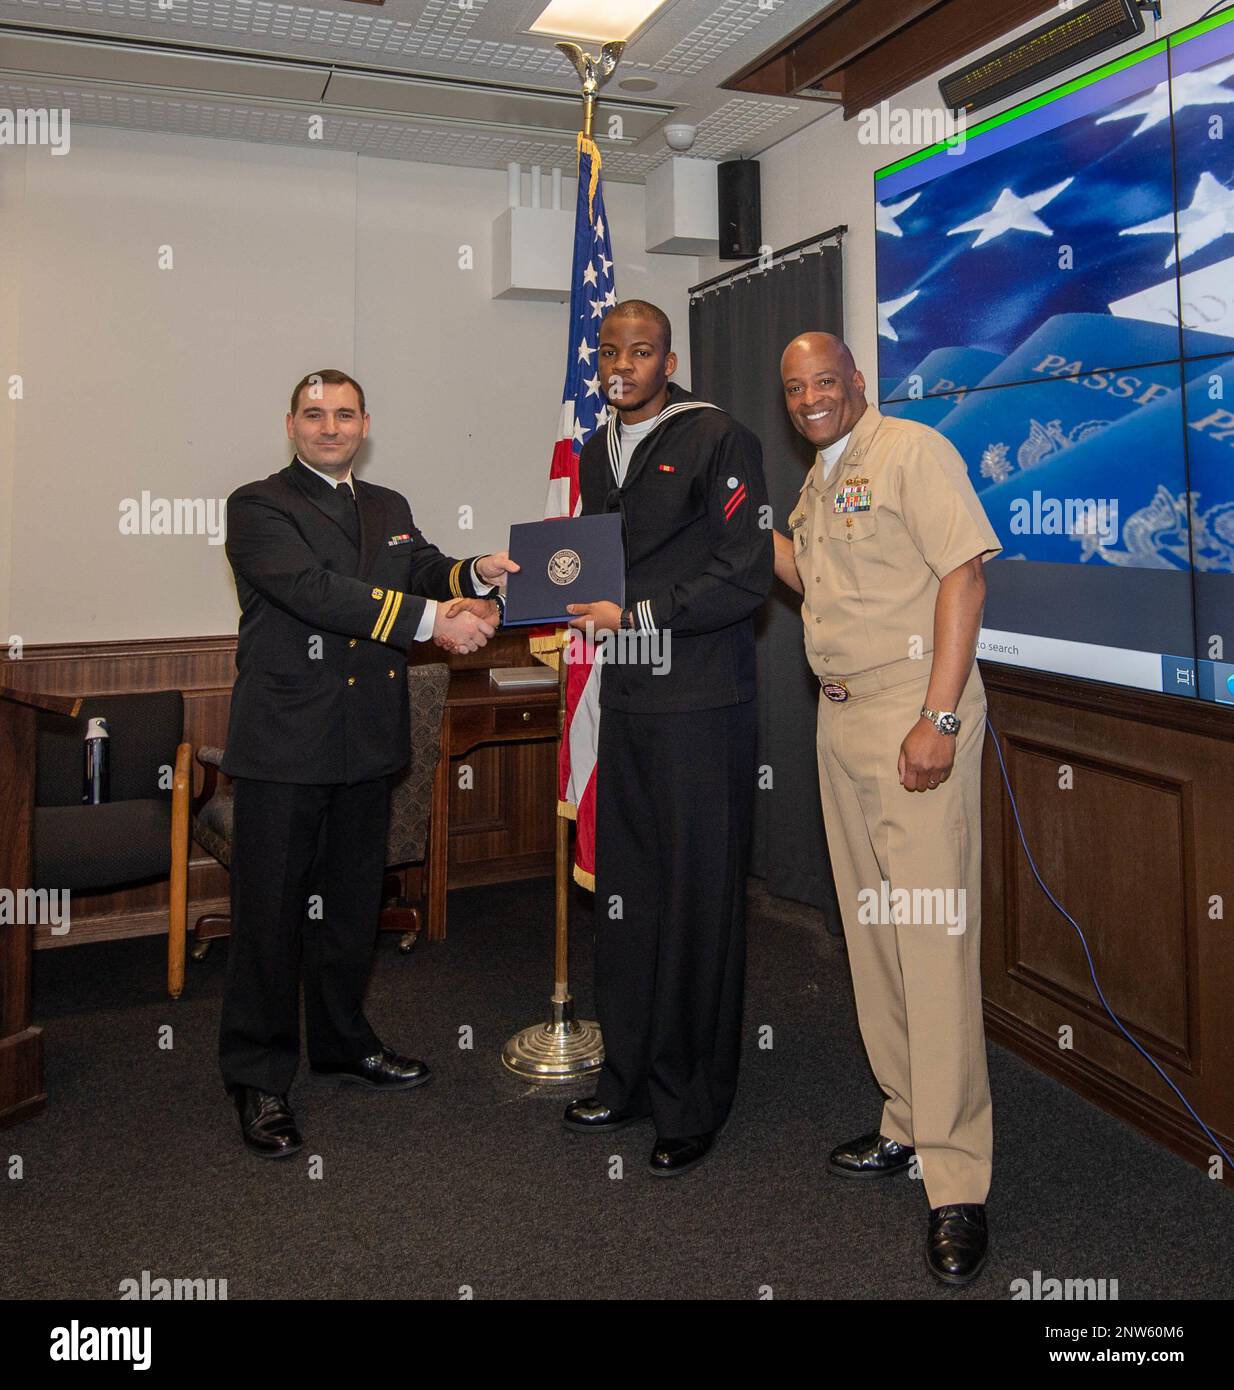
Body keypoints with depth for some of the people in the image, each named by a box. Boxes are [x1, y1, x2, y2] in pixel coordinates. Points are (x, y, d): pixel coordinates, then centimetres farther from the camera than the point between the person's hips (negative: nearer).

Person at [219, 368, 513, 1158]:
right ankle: (260, 1077, 15)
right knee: (271, 909, 1)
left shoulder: (390, 509, 17)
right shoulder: (259, 507, -5)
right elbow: (314, 588, -20)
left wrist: (477, 576, -18)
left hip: (368, 743, 6)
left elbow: (425, 570, 5)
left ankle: (342, 1041, 34)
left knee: (352, 901, 17)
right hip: (285, 744, -6)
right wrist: (431, 618, -26)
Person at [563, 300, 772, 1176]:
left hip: (701, 707, -6)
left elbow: (746, 575, -11)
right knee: (625, 895, 10)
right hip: (626, 700, 7)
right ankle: (630, 1080, 24)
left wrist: (640, 613, -15)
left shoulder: (720, 440, -4)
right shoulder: (597, 453, 18)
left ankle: (694, 1105, 13)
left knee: (701, 901, 0)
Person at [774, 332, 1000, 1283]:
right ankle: (908, 1126, 26)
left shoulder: (912, 451, -7)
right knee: (869, 928, 12)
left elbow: (964, 572, -15)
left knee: (931, 935, -9)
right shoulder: (818, 480, 19)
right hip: (841, 715, 9)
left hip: (917, 710, -9)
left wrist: (939, 718, -22)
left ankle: (958, 1183, 1)